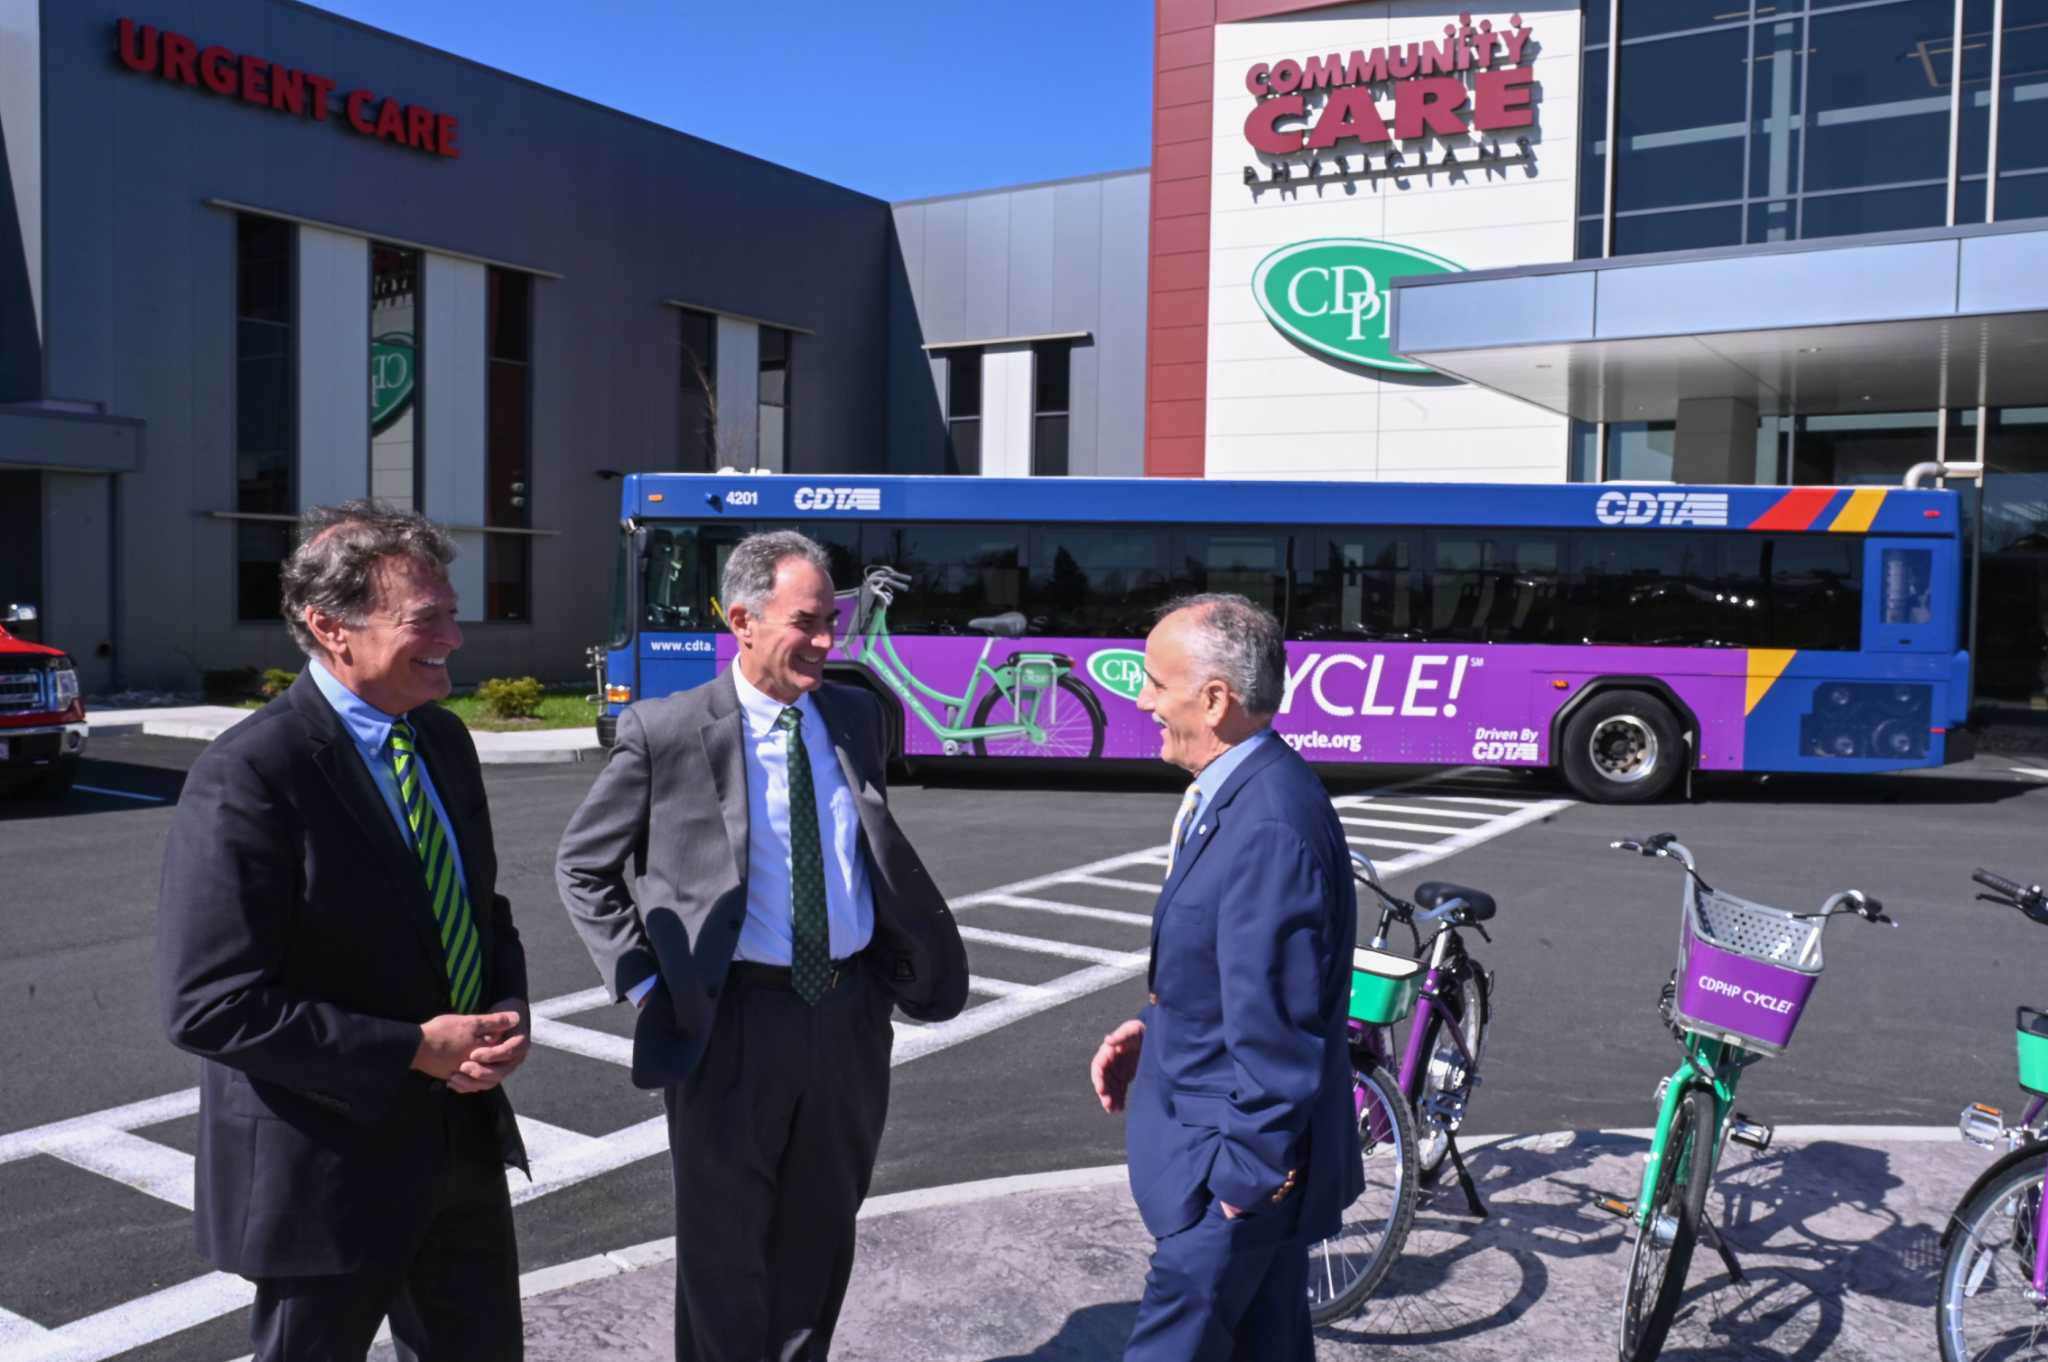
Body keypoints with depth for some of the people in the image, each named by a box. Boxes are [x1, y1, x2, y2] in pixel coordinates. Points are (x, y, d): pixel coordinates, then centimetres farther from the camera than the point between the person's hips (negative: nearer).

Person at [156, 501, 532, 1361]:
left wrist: (506, 1016, -6)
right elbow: (207, 1005, -22)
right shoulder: (248, 775, -20)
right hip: (328, 1169, -7)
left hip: (465, 1144, 7)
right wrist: (413, 1050, -22)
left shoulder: (445, 741, 3)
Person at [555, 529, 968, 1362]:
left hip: (851, 1008, 4)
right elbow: (580, 866, 0)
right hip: (735, 1015, -4)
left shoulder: (857, 716, 4)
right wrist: (646, 981, -7)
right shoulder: (667, 731, -10)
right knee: (725, 1247, 12)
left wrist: (906, 959, 7)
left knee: (821, 1233, 20)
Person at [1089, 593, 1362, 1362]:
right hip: (1248, 1150, 10)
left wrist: (1250, 1175, -18)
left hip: (1240, 1168, -9)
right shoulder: (1236, 793, 6)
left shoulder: (1270, 824, -27)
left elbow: (1275, 1022, -25)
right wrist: (1152, 1030, 5)